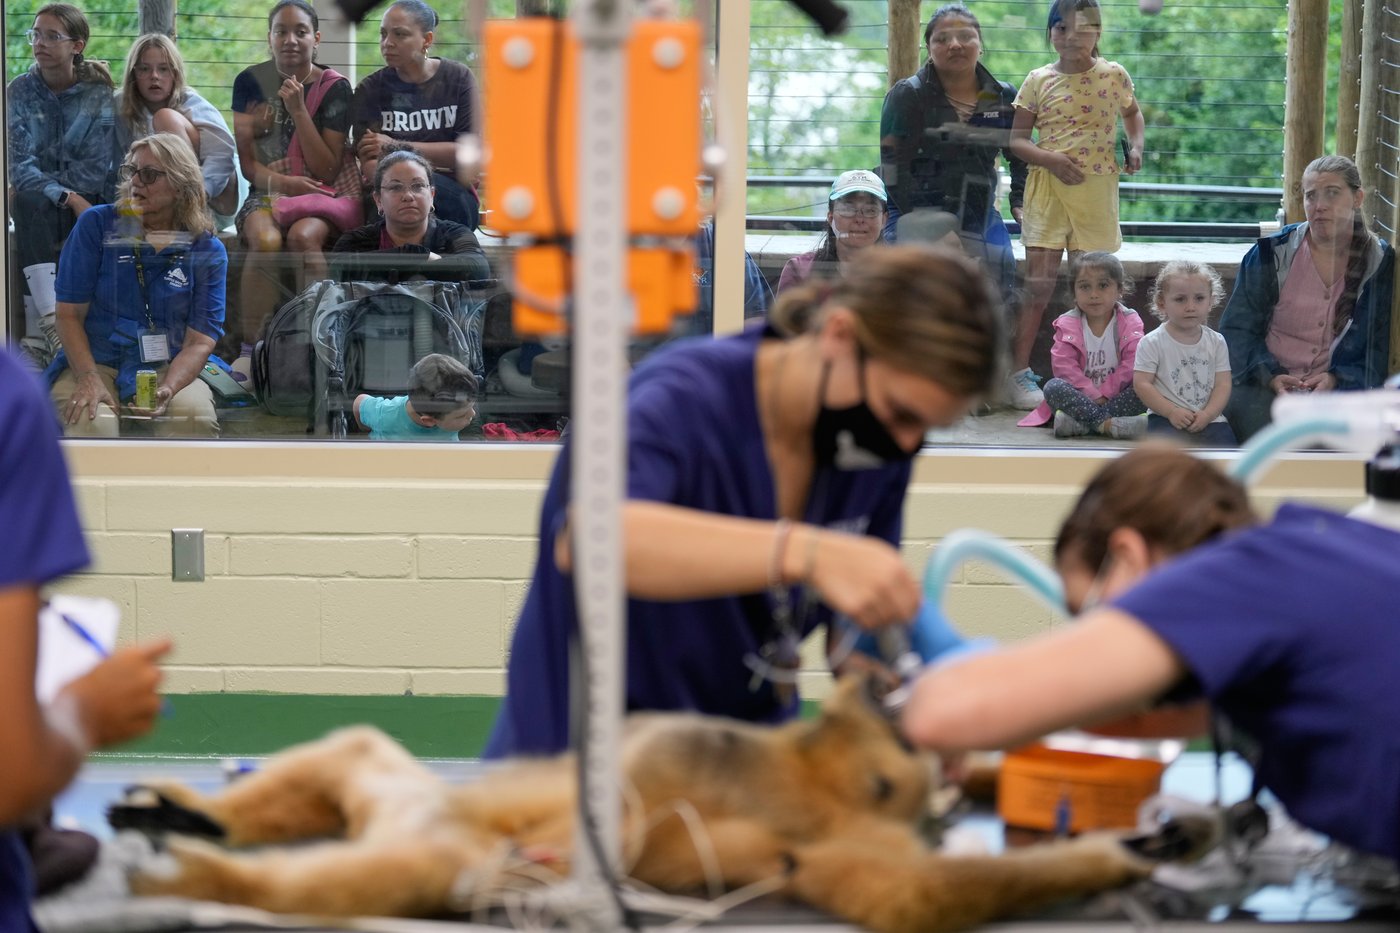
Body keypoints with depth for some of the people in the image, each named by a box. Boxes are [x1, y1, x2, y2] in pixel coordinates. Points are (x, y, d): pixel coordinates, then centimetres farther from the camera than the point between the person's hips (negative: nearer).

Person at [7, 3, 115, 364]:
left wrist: (45, 183, -15)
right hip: (36, 203, 0)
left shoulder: (99, 93, -2)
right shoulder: (19, 92, -1)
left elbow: (94, 171, -8)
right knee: (31, 203, -36)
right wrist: (66, 196, -25)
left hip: (85, 200, 0)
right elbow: (19, 168, -11)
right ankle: (50, 324, -50)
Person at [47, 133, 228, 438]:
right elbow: (69, 313, -1)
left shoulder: (208, 252, 3)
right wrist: (89, 378, -18)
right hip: (95, 363, -1)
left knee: (197, 416, -32)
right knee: (93, 423, -34)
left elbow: (199, 341, -2)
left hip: (168, 369, 1)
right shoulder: (96, 225, 2)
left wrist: (166, 390, -22)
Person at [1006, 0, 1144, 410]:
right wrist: (1050, 158, -16)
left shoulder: (1114, 76, 3)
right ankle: (1019, 373, -4)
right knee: (1038, 282, -6)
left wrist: (1135, 147, 5)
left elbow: (1132, 113, 24)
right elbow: (1017, 139, 1)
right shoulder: (1038, 81, -1)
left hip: (1097, 188, 2)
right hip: (1048, 187, -2)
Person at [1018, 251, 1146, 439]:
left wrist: (1104, 394, -19)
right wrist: (1093, 396, -21)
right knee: (1053, 387, -29)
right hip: (1081, 395, 0)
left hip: (1116, 395, 0)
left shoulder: (1130, 323, 0)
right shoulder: (1067, 324, 0)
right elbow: (1064, 366, -11)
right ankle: (1108, 424, -44)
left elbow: (1131, 365, -11)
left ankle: (1079, 422, -39)